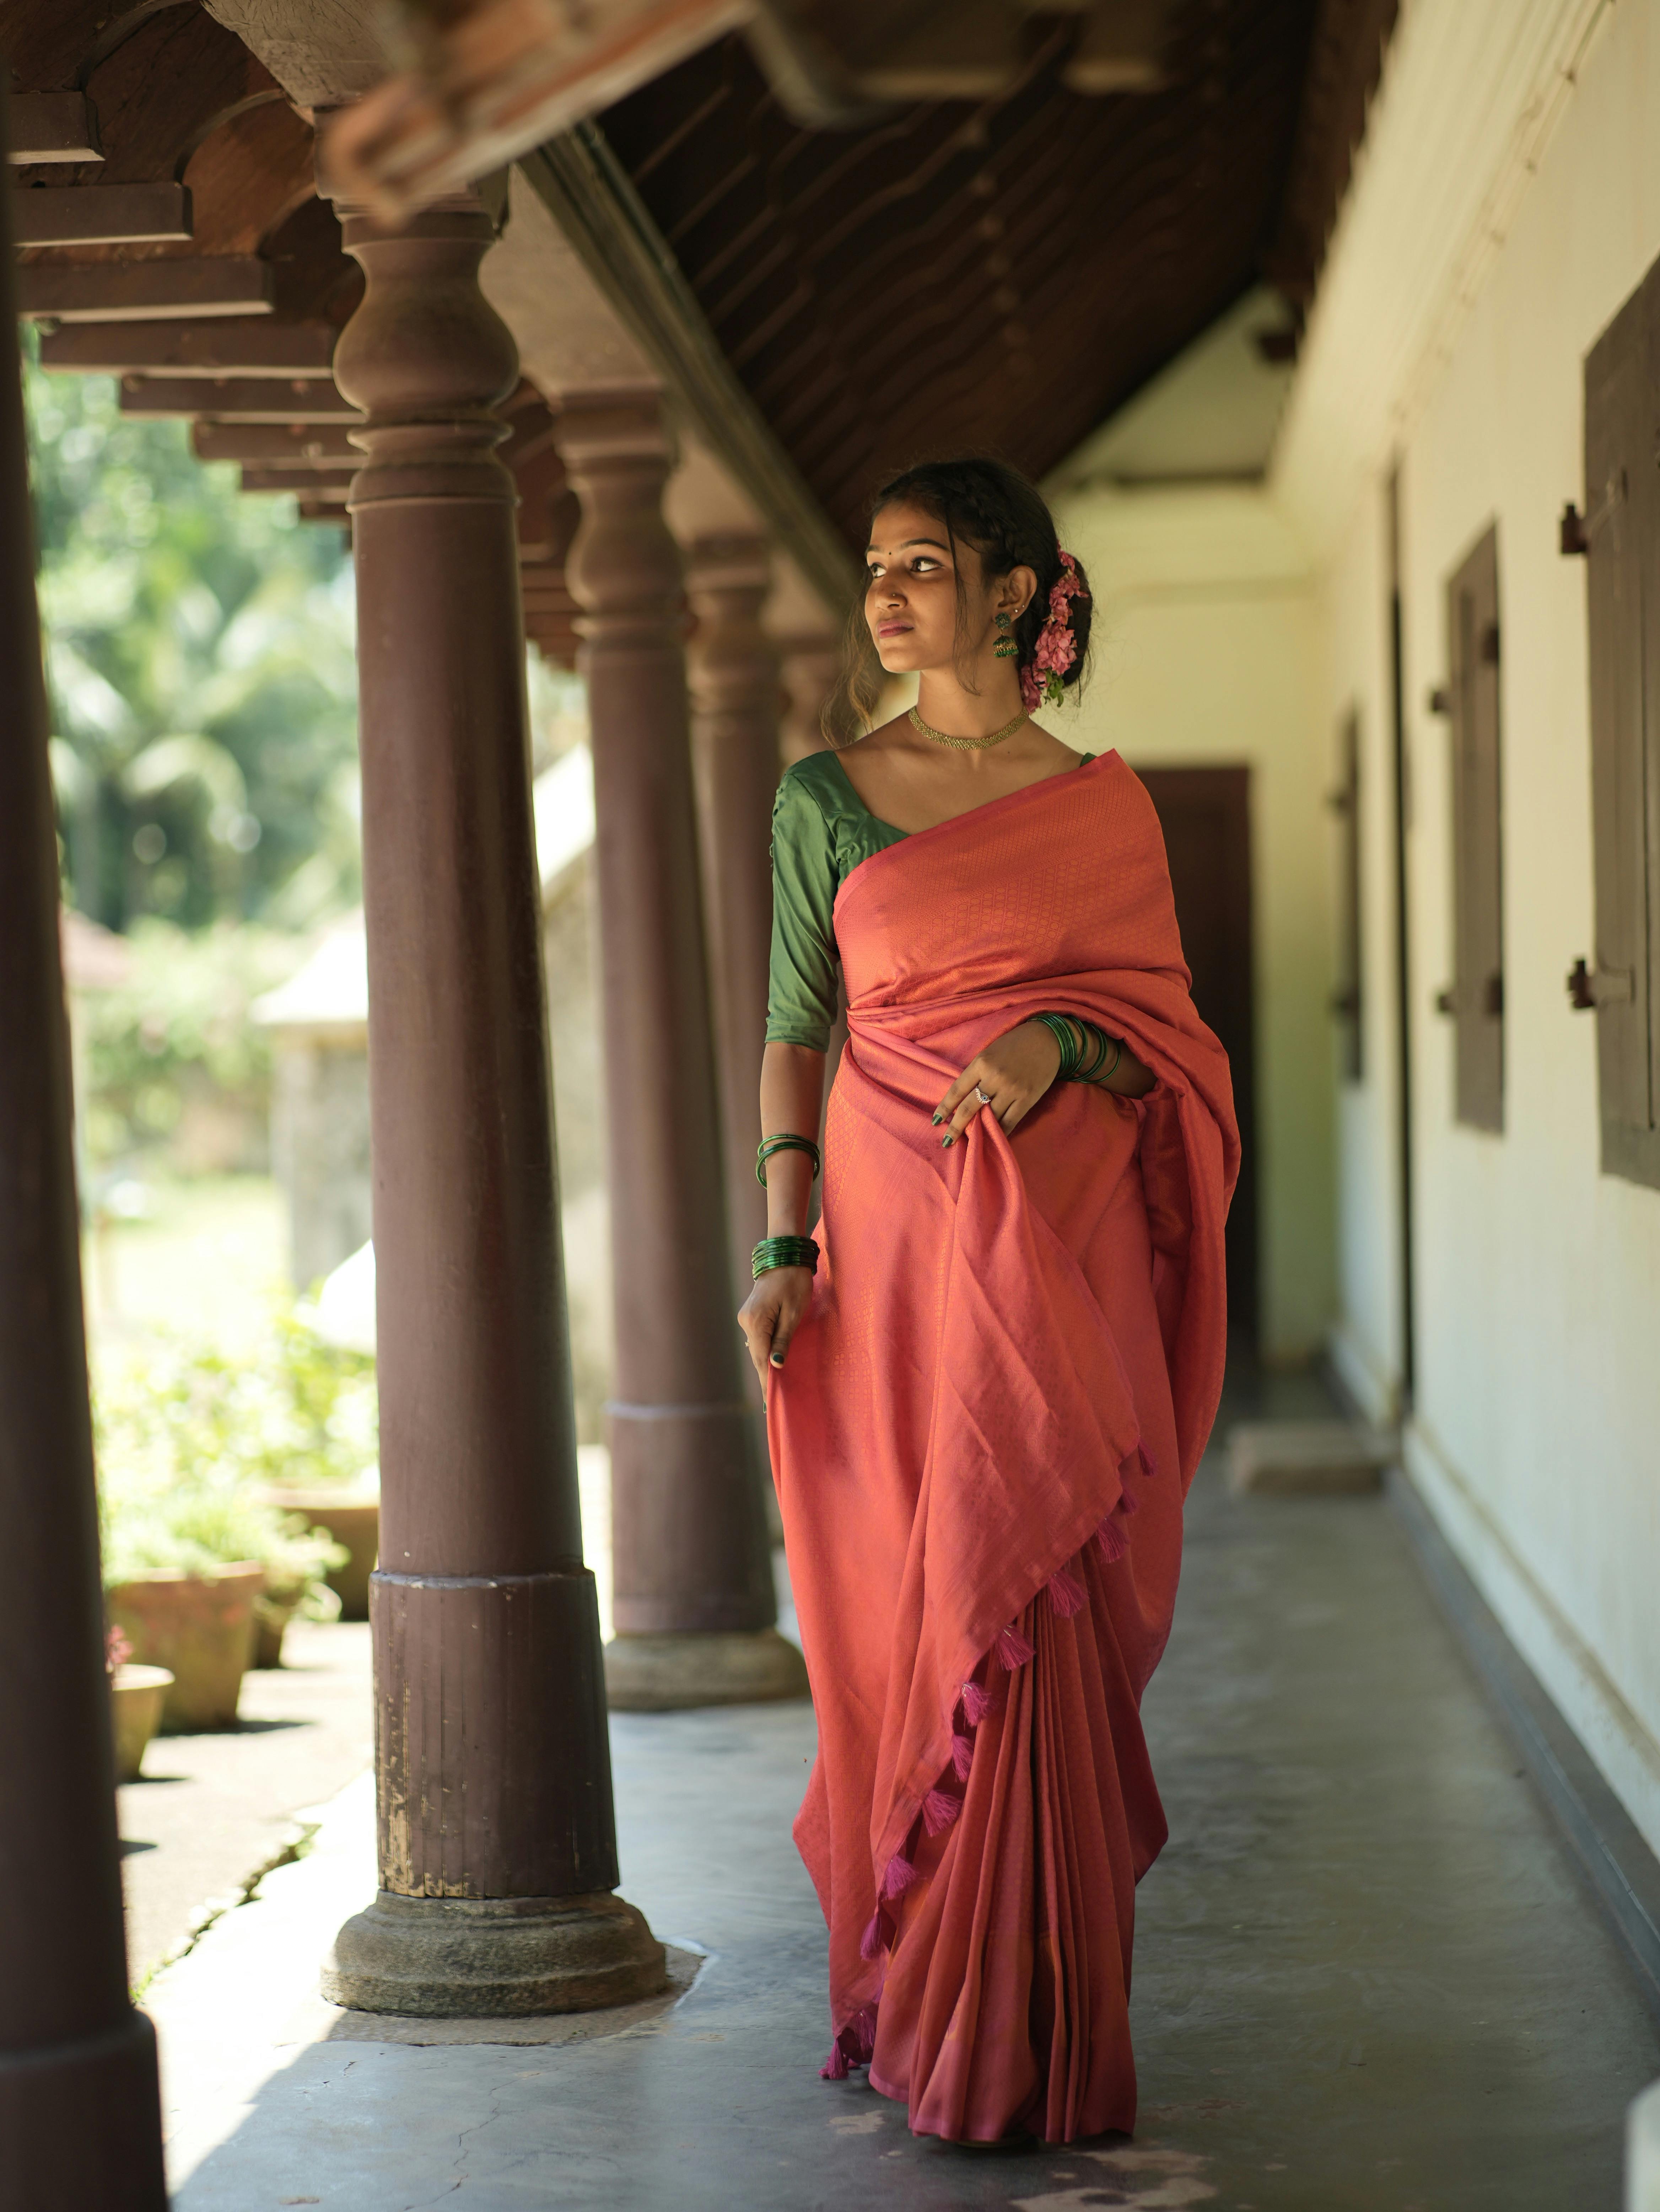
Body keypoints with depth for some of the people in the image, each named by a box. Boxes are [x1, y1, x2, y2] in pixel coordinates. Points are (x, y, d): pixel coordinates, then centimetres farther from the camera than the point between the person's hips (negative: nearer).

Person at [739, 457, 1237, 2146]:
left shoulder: (1102, 804, 7)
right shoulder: (826, 795, 7)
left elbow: (1169, 1035, 7)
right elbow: (795, 1034, 6)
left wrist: (1058, 1044, -14)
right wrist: (783, 1251, -3)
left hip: (1061, 1254, 0)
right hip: (893, 1246, 0)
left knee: (1042, 1623, -3)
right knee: (912, 1622, 1)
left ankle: (1042, 2042, 8)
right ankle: (927, 2020, 14)